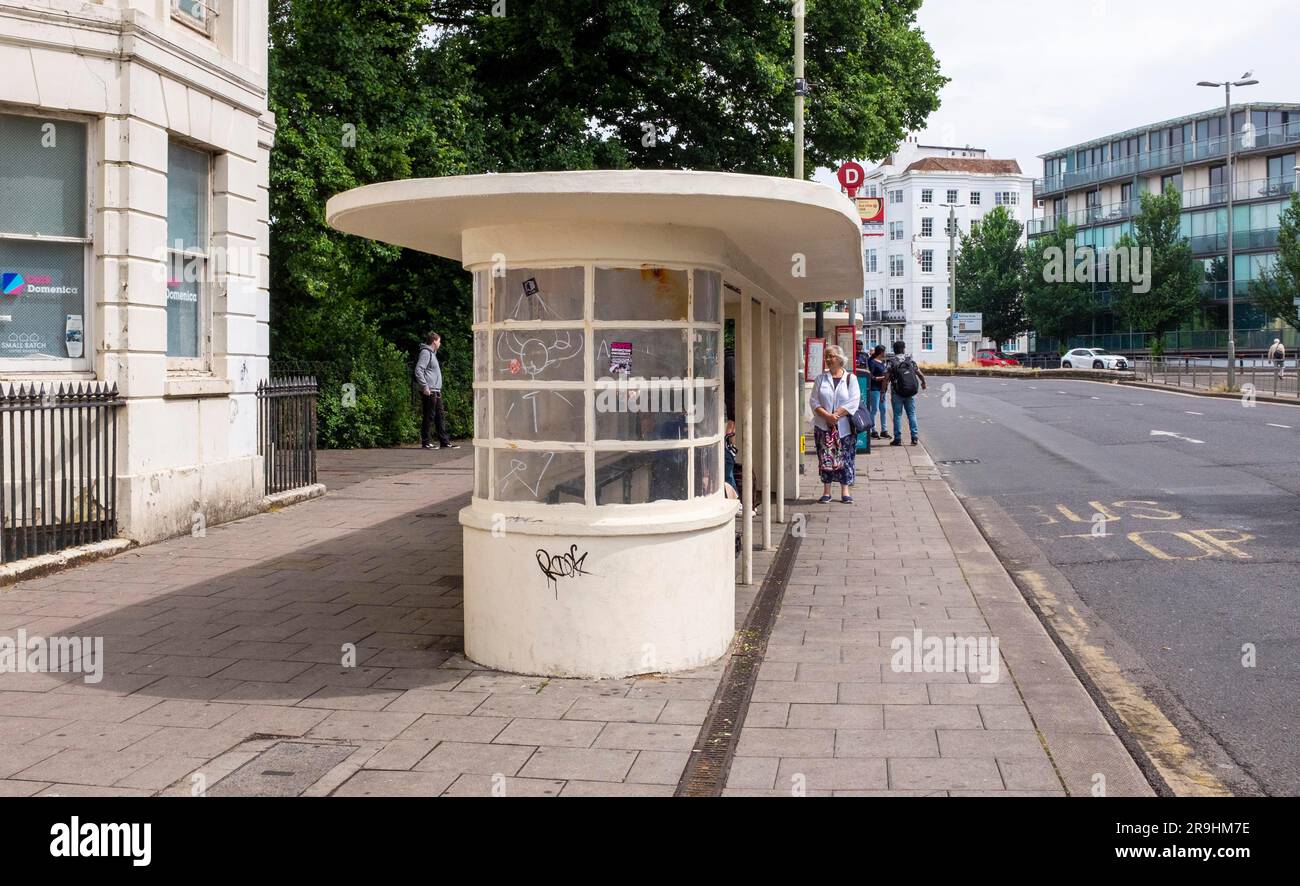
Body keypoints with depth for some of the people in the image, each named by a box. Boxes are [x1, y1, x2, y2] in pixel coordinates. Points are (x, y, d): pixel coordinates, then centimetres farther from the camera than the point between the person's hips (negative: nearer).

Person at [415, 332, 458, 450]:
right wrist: (425, 387, -21)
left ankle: (445, 441, 13)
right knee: (429, 417, -5)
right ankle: (426, 442, 0)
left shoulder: (432, 353, 20)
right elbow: (418, 370, -19)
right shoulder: (426, 353, -10)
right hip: (429, 392, -10)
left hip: (436, 391, 10)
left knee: (440, 416, 10)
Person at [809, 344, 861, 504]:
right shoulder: (821, 378, 8)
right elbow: (814, 401, 2)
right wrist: (827, 415, -13)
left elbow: (854, 401, -7)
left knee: (845, 459, 1)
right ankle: (826, 492, 8)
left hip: (844, 426, -1)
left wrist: (836, 415, -14)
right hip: (823, 426, 2)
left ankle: (845, 491, 9)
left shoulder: (850, 378, 2)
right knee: (825, 459, 1)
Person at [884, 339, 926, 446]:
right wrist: (923, 382, 28)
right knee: (912, 414, 9)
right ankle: (914, 438, 7)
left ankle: (898, 439, 3)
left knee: (897, 415, 3)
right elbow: (920, 374, 9)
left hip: (897, 393, -2)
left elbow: (886, 380, -10)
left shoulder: (892, 362, -5)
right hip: (911, 393, 2)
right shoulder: (910, 360, 3)